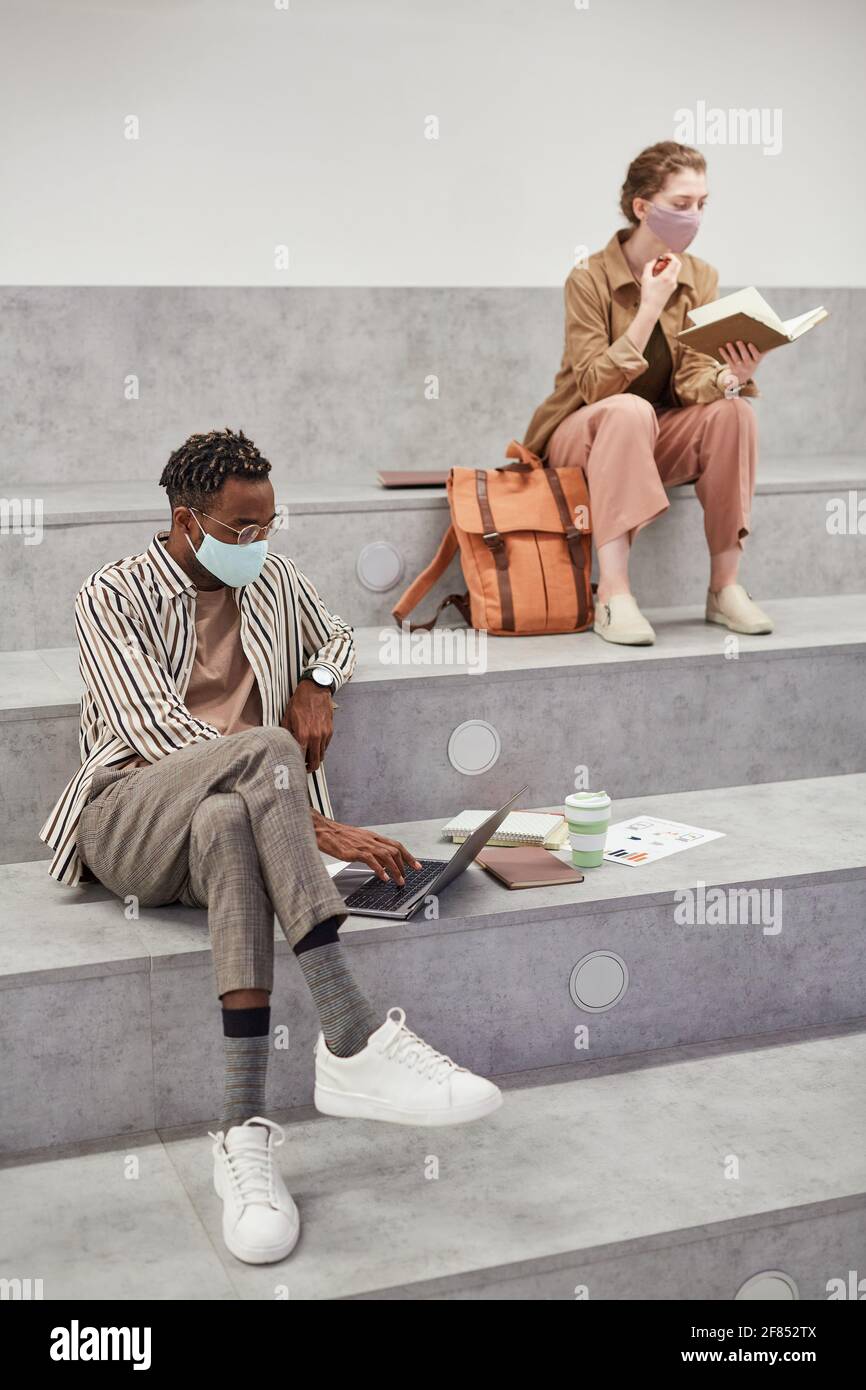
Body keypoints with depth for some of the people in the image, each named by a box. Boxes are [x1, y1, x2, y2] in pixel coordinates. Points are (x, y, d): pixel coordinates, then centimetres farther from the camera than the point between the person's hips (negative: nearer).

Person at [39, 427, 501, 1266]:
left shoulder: (273, 579, 17)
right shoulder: (111, 598, -1)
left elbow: (337, 635, 37)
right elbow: (163, 733, -14)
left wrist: (317, 681, 8)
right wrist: (316, 827, -22)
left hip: (225, 817, 3)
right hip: (125, 824, -3)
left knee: (229, 824, -39)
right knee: (262, 747, -37)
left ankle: (244, 1132, -48)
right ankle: (353, 1042, -46)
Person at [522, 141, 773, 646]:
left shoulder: (701, 278, 1)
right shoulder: (590, 278, -14)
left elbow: (692, 378, -8)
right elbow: (595, 386, -22)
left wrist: (730, 377, -31)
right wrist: (650, 307, -26)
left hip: (658, 441, 4)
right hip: (585, 434, -4)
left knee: (733, 410, -25)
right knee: (630, 410, -37)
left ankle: (725, 586, -20)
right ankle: (613, 596, -40)